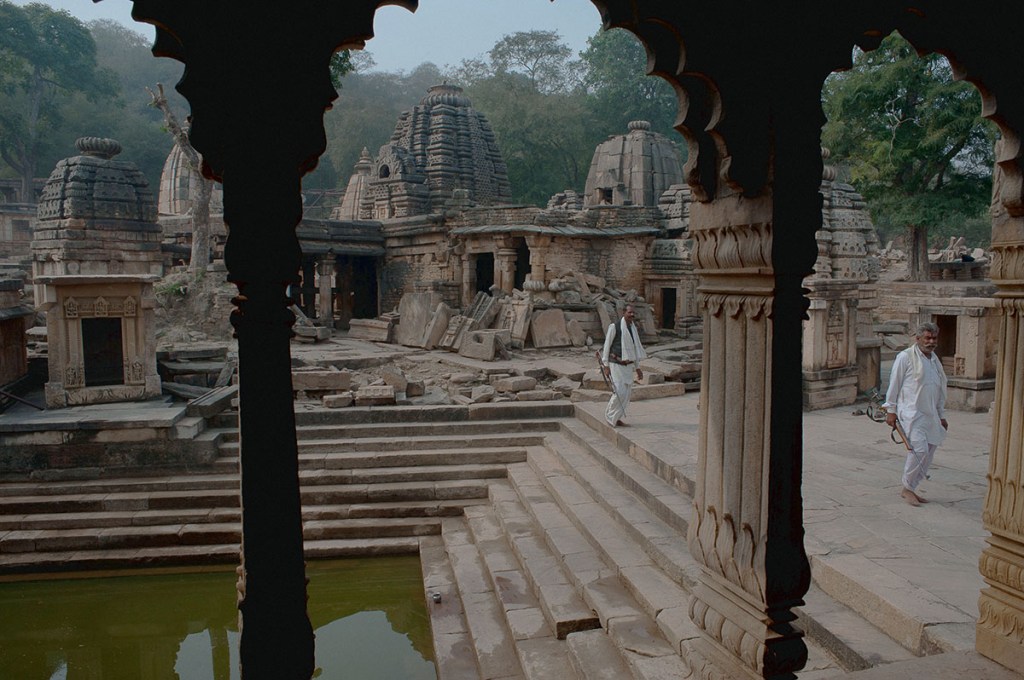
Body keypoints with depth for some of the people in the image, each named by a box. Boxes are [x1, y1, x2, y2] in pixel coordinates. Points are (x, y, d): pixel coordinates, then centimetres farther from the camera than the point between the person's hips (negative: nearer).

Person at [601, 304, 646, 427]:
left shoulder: (634, 329, 11)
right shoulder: (614, 327, -9)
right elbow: (607, 345, -7)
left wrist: (637, 368, 16)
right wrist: (606, 366, -11)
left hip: (628, 366, 7)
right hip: (616, 365, -7)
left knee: (627, 393, 5)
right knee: (619, 392, -13)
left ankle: (616, 418, 17)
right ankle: (609, 415, 6)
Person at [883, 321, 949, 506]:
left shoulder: (935, 360, 17)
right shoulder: (905, 357, -4)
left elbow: (940, 390, 24)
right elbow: (894, 384, -4)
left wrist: (942, 415, 23)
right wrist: (891, 410, -6)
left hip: (930, 415, 8)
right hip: (911, 412, -7)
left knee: (928, 453, 6)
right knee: (919, 449, -17)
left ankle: (911, 489, 17)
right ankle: (907, 488, -3)